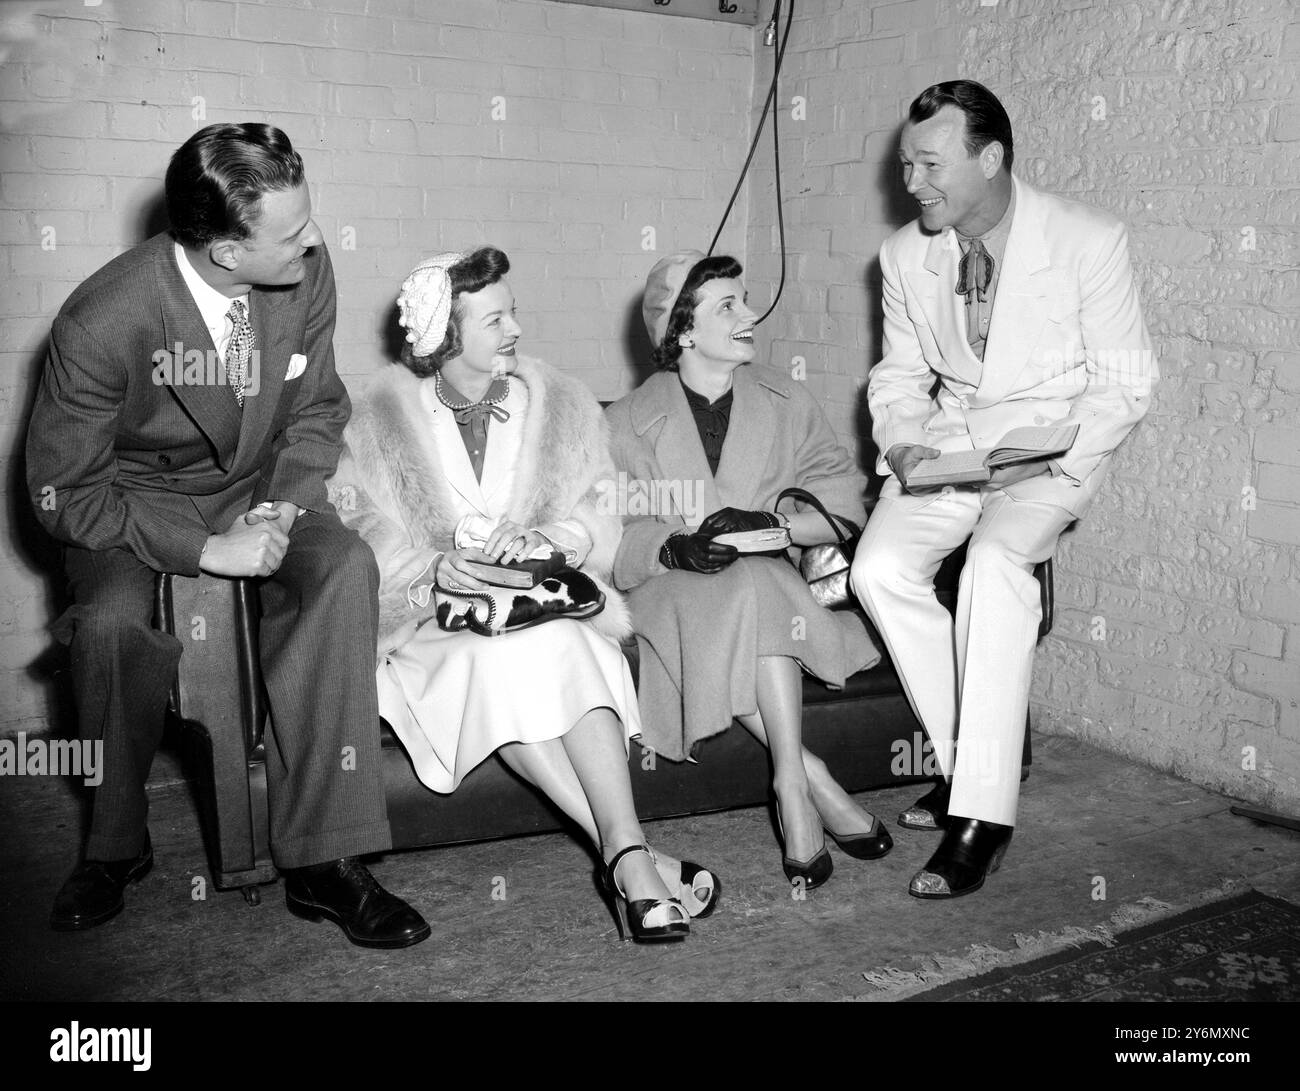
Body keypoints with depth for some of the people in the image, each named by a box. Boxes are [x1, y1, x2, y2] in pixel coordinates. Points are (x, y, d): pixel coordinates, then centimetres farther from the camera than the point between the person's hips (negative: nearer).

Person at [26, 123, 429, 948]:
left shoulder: (305, 270, -14)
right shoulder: (102, 322, -24)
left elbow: (316, 412, 2)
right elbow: (65, 491, -16)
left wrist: (278, 510, -16)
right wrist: (207, 549, -27)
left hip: (258, 484, 3)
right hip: (133, 499, -2)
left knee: (345, 567, -28)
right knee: (112, 621, -32)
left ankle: (322, 859, -24)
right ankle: (117, 844, -2)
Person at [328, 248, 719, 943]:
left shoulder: (562, 403, 11)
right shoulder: (381, 415, 4)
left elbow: (600, 515, 7)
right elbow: (361, 528, -2)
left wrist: (547, 540, -15)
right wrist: (431, 568, -20)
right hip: (434, 616, -1)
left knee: (568, 652, -33)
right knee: (497, 657, -34)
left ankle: (625, 859, -40)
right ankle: (631, 856, -34)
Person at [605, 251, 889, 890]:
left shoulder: (786, 402, 11)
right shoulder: (629, 422, 5)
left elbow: (844, 508, 3)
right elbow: (610, 532, -4)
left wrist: (770, 522, -15)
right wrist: (674, 548, -23)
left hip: (767, 579, 1)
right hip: (668, 591, -1)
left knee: (751, 587, -34)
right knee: (748, 597, -34)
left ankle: (790, 787, -31)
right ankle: (815, 784, -27)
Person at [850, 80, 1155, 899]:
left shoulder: (1089, 241, -12)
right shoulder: (905, 255, 2)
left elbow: (1126, 383, -7)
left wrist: (1049, 460, -22)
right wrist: (902, 443, -9)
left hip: (1056, 444, -4)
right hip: (949, 441, 5)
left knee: (995, 560, -33)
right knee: (880, 568, -21)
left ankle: (984, 814, -25)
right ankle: (969, 755, -1)